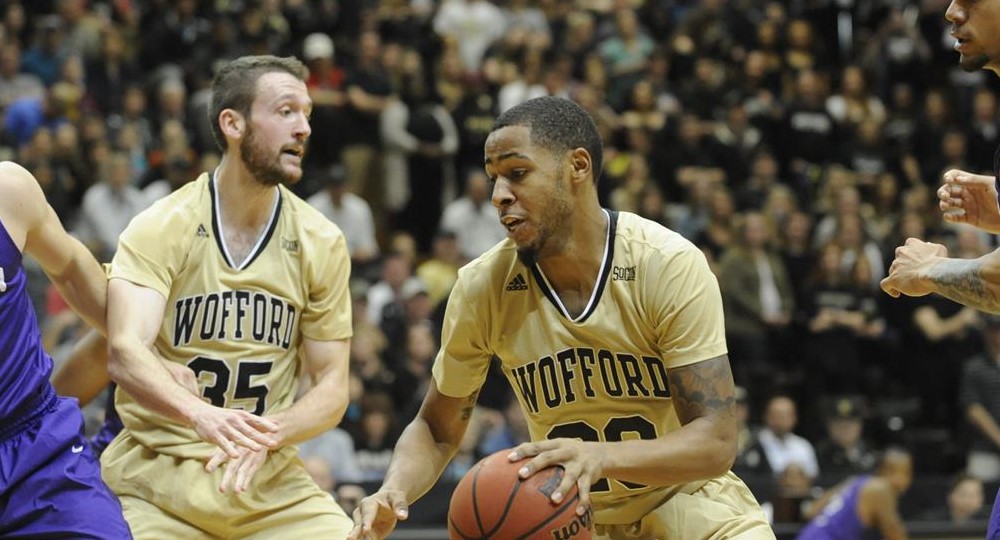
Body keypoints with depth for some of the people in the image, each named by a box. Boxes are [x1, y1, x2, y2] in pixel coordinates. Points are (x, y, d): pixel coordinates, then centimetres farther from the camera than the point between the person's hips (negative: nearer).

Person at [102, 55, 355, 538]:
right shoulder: (162, 227, -8)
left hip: (271, 482, 3)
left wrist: (266, 435, -19)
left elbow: (332, 389, 2)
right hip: (157, 475, -3)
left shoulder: (321, 243, 1)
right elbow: (124, 353, -22)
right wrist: (201, 415, -40)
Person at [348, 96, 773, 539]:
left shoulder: (671, 266, -20)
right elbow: (437, 430, 1)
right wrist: (393, 493, -21)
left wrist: (603, 457, -40)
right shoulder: (481, 286, -12)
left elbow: (715, 443, -23)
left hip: (683, 499, -3)